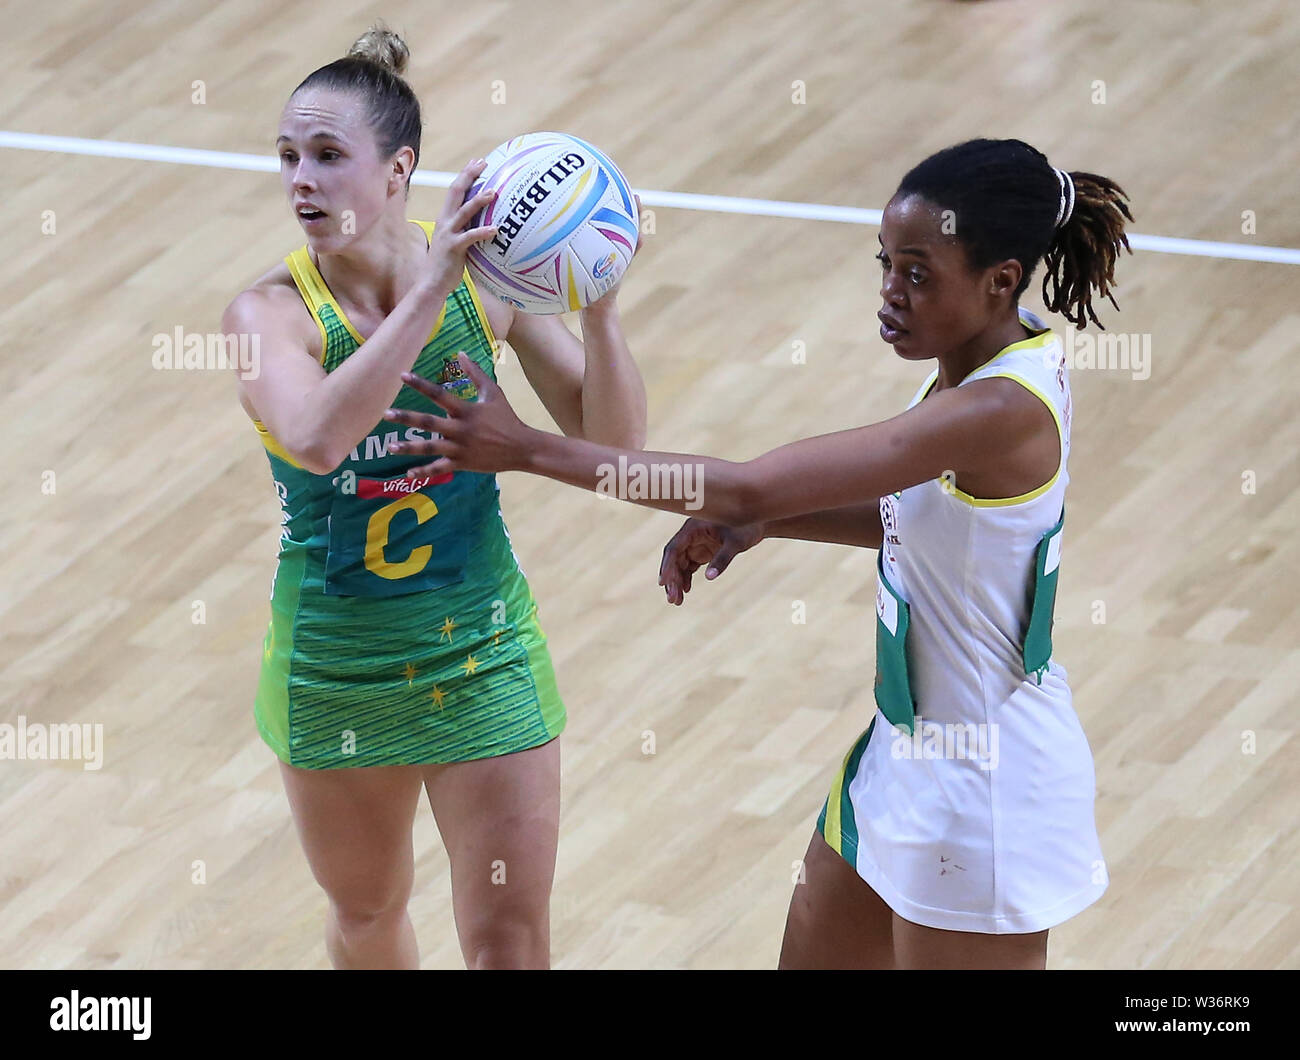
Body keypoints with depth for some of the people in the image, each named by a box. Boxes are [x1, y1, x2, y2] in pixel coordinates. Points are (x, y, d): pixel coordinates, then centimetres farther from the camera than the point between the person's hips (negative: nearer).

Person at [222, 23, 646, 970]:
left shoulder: (485, 280, -12)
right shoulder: (273, 312, -18)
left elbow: (613, 446, -12)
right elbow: (315, 436, -40)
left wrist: (598, 307, -28)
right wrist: (429, 291, -44)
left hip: (483, 658, 0)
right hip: (333, 670, 0)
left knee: (510, 949, 2)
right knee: (367, 916, 22)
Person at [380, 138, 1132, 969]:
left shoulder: (1002, 411, -30)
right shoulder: (984, 359, -1)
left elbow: (748, 487, -31)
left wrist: (530, 449, -27)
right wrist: (765, 523, 0)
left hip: (979, 783, -10)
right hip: (911, 741, 10)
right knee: (814, 956, 19)